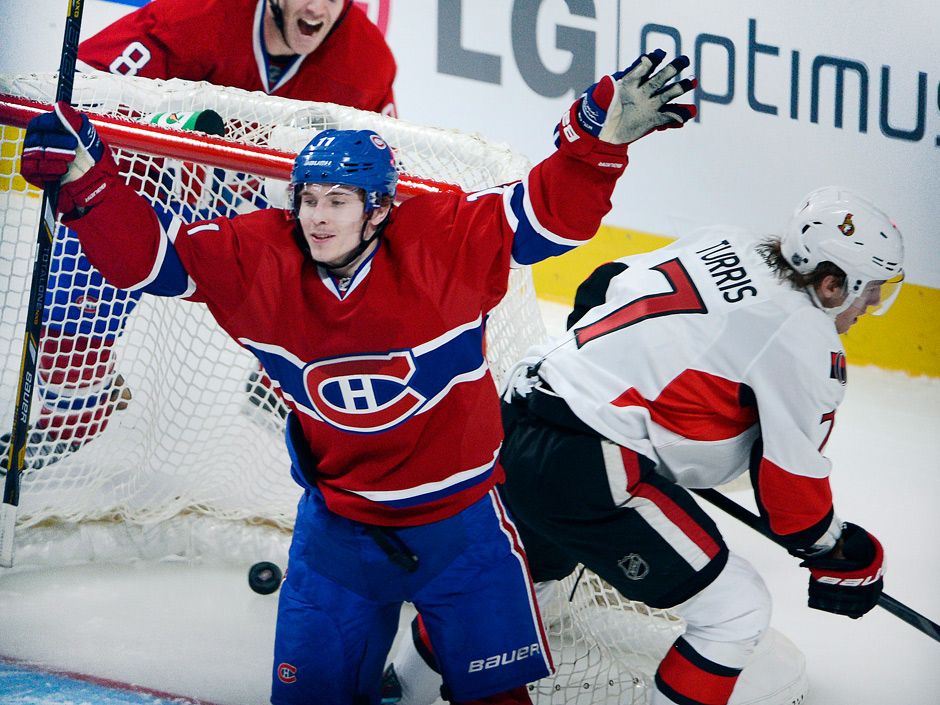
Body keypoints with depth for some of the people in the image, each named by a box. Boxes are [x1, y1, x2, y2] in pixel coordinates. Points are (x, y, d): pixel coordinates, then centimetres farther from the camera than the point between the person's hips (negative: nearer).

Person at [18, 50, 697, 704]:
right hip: (339, 524, 2)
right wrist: (86, 178, -22)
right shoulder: (258, 257, -12)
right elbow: (148, 252, -9)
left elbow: (551, 211, -20)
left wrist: (603, 134, -33)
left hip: (459, 516, -2)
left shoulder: (446, 241, -19)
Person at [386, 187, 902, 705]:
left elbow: (599, 290, 19)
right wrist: (834, 554, 12)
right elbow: (790, 472, -5)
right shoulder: (807, 341, -10)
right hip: (584, 468, -9)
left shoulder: (722, 244, 11)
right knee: (736, 611, 2)